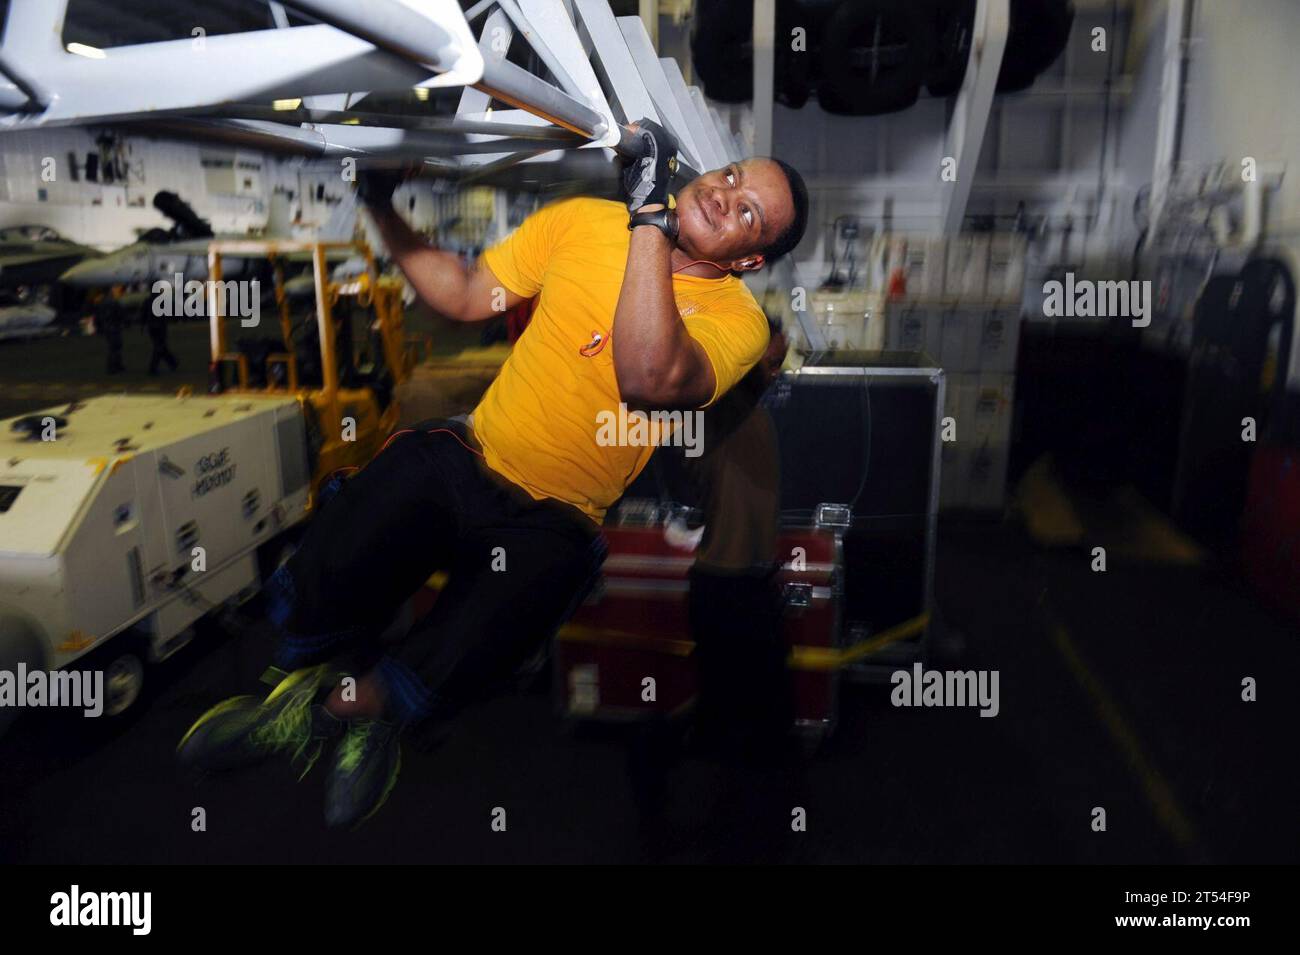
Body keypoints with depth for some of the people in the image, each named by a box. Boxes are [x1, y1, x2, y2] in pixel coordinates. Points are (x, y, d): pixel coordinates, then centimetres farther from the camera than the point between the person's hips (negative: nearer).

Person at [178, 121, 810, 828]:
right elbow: (465, 297, 11)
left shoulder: (737, 318, -5)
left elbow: (649, 379, -26)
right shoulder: (581, 221, 5)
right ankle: (309, 682, 24)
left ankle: (349, 706, 16)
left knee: (445, 674, -20)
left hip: (552, 527, -2)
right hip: (466, 458, 3)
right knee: (308, 605, -13)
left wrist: (651, 216, -24)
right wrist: (382, 209, 5)